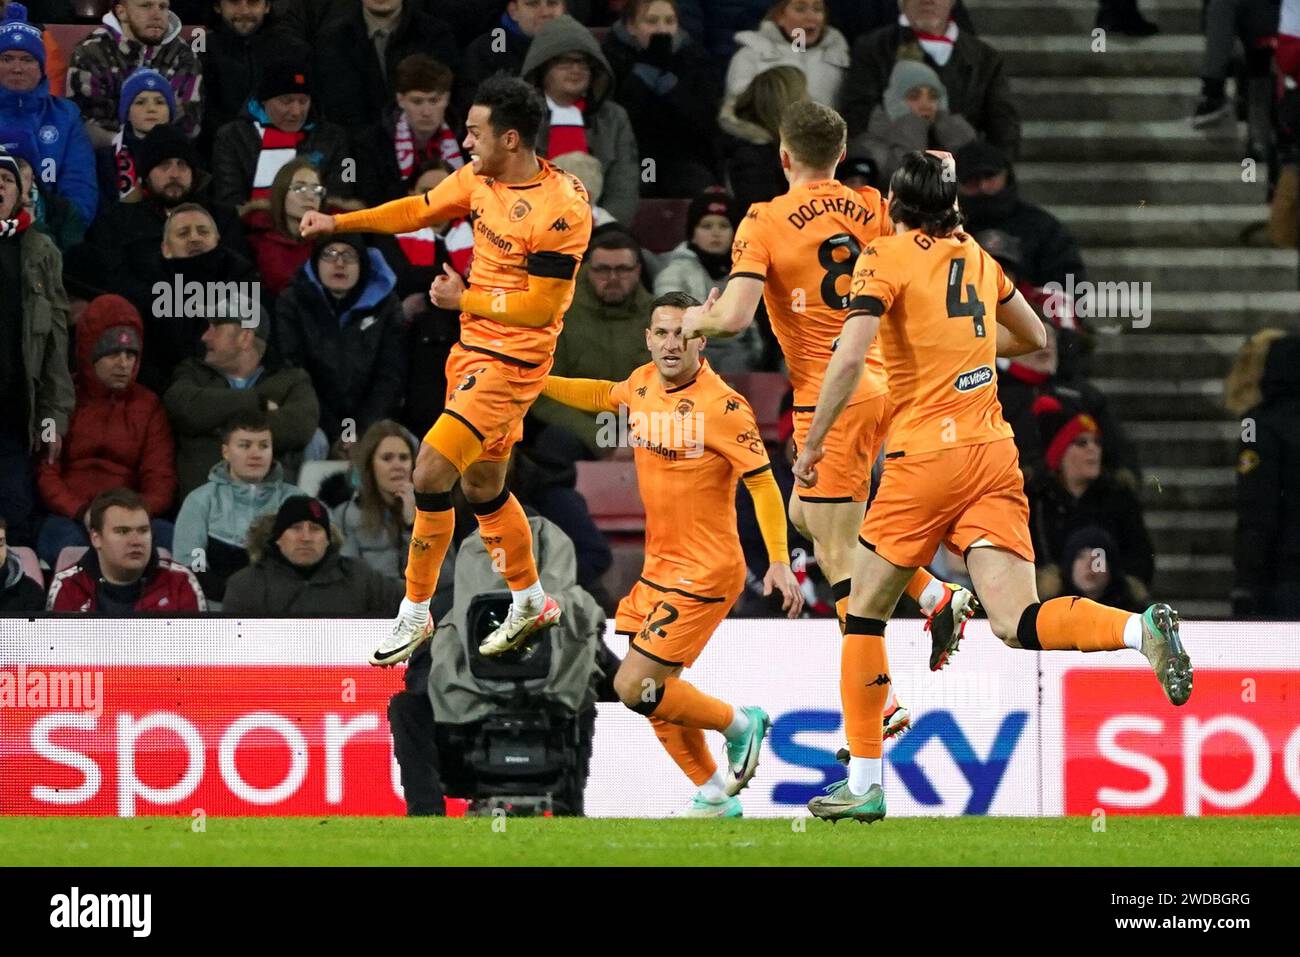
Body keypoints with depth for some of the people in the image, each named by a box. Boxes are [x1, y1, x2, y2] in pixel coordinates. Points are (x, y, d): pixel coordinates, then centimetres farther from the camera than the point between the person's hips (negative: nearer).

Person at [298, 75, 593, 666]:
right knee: (482, 485, 19)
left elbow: (540, 308, -21)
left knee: (431, 473, -14)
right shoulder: (480, 178, 1)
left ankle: (415, 613, -1)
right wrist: (338, 223, 10)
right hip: (473, 349, 9)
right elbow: (421, 210, 16)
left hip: (512, 362, -9)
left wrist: (464, 299, -14)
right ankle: (531, 603, 37)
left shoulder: (563, 209, -23)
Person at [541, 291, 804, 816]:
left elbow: (763, 482, -16)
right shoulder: (642, 384, 3)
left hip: (704, 573, -8)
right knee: (656, 694, 9)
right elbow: (603, 395, 26)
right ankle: (714, 794, 25)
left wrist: (779, 561, -24)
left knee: (633, 688, -11)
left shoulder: (723, 406, -18)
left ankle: (740, 724, 10)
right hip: (658, 569, 8)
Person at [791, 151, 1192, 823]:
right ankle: (1141, 629, -33)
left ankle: (863, 784, 10)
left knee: (864, 614, 10)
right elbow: (1033, 337, 30)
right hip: (995, 453, 5)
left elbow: (850, 355, -16)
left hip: (926, 456, -5)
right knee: (1016, 623, -7)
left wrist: (811, 442, -8)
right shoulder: (976, 257, 16)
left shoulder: (886, 259, -2)